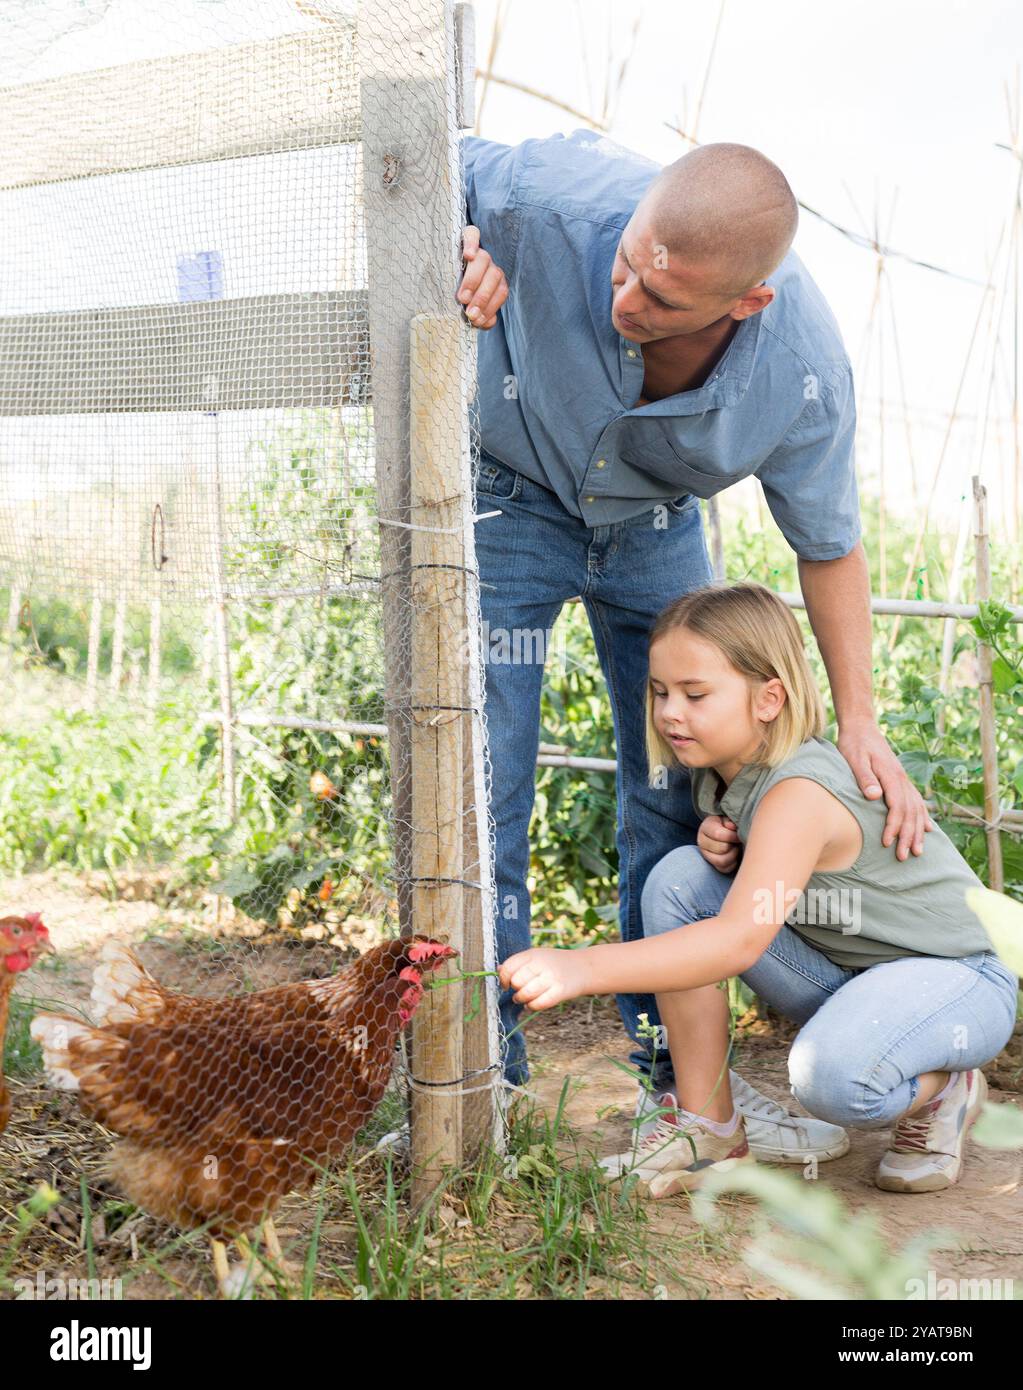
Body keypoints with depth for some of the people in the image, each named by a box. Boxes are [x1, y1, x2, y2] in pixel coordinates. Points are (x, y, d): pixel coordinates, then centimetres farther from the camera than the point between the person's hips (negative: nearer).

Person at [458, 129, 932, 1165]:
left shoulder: (805, 374, -28)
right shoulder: (555, 194, -35)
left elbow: (829, 546, -11)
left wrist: (858, 723, -9)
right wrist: (457, 246, -38)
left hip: (653, 527, 2)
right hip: (510, 503, -2)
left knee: (681, 791, 4)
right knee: (482, 797, -7)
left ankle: (675, 1062, 22)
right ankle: (481, 1071, 10)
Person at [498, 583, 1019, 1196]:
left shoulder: (801, 792, -31)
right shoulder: (720, 767, -4)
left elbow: (740, 940, -45)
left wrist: (583, 968, -56)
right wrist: (720, 844, -14)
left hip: (957, 974, -8)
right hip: (842, 971, 8)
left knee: (834, 1076, -40)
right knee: (680, 876, -14)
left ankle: (943, 1088, 0)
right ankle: (709, 1129, -6)